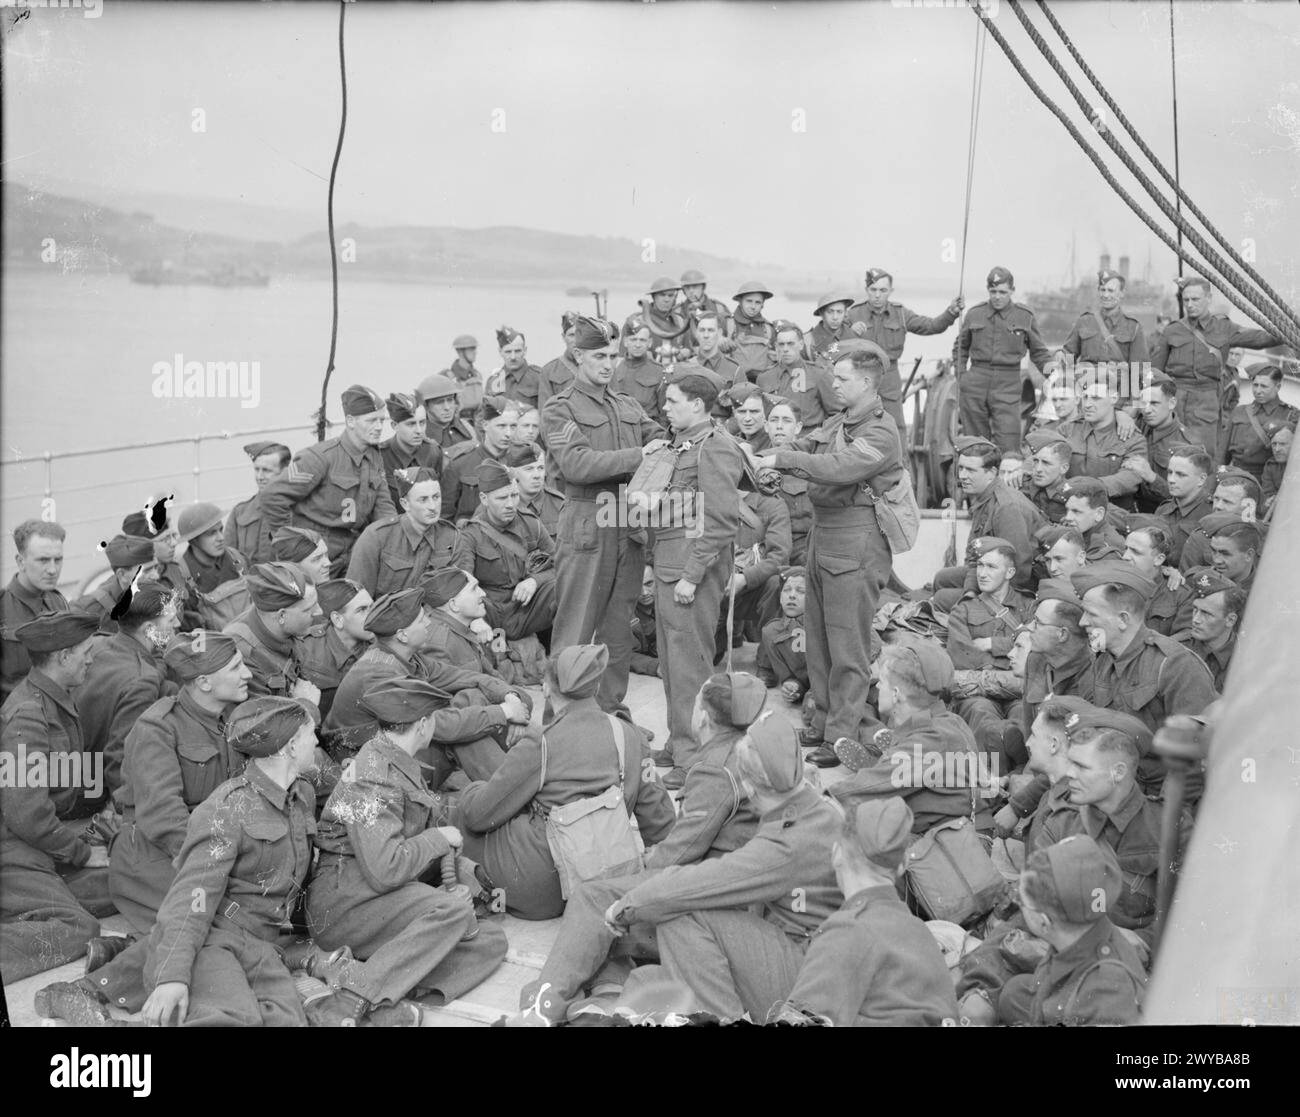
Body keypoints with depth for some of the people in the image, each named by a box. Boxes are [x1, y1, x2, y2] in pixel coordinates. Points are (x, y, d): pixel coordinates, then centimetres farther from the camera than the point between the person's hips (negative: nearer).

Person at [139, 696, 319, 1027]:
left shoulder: (305, 796, 14)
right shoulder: (228, 808, -10)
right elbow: (195, 892, -18)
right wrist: (174, 975, -30)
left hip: (257, 945, 6)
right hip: (208, 938, -6)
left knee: (286, 1018, -27)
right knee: (236, 1019, -37)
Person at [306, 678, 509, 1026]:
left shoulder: (403, 764, 18)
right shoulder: (371, 776, -16)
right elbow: (384, 870, -26)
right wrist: (439, 839, -12)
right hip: (343, 902, -9)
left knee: (491, 940, -7)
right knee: (453, 910, -31)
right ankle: (344, 1005, -33)